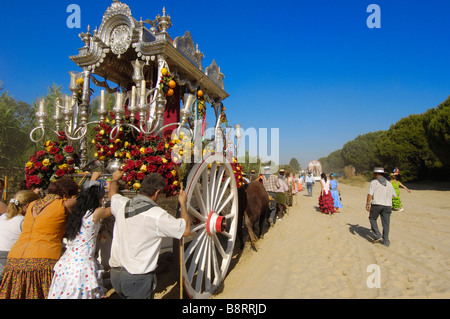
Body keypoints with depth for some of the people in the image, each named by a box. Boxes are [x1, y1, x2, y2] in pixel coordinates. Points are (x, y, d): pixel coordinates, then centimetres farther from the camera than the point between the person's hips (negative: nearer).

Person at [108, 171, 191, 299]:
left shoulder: (122, 204, -2)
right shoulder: (157, 215, -21)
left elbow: (111, 193, 23)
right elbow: (186, 230, -11)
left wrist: (115, 179, 44)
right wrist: (183, 203, 1)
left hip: (115, 274, 7)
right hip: (137, 278, -6)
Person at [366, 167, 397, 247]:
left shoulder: (374, 182, -3)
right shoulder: (389, 183, 11)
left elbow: (370, 194, -15)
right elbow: (394, 195, 20)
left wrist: (367, 204, -17)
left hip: (376, 204, -3)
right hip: (387, 205, 4)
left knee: (372, 219, 15)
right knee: (386, 223, 7)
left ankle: (378, 235, 4)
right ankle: (386, 241, 7)